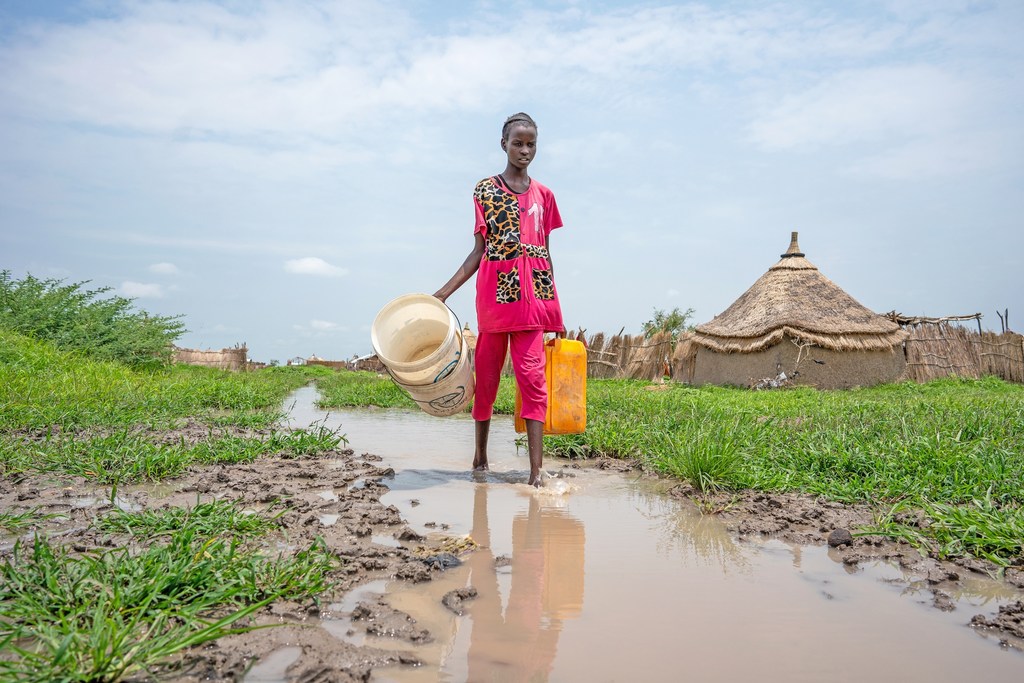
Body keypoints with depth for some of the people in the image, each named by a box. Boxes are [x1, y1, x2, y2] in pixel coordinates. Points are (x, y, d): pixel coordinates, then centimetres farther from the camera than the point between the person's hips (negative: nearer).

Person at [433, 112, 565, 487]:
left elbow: (545, 253, 15)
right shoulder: (486, 190, 6)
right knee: (486, 376, 7)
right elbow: (478, 251, 4)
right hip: (494, 294, -1)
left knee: (533, 376, -8)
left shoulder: (543, 195, 14)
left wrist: (556, 311, 12)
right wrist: (443, 293, -6)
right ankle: (480, 455, 26)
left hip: (533, 297, 1)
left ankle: (536, 471, -9)